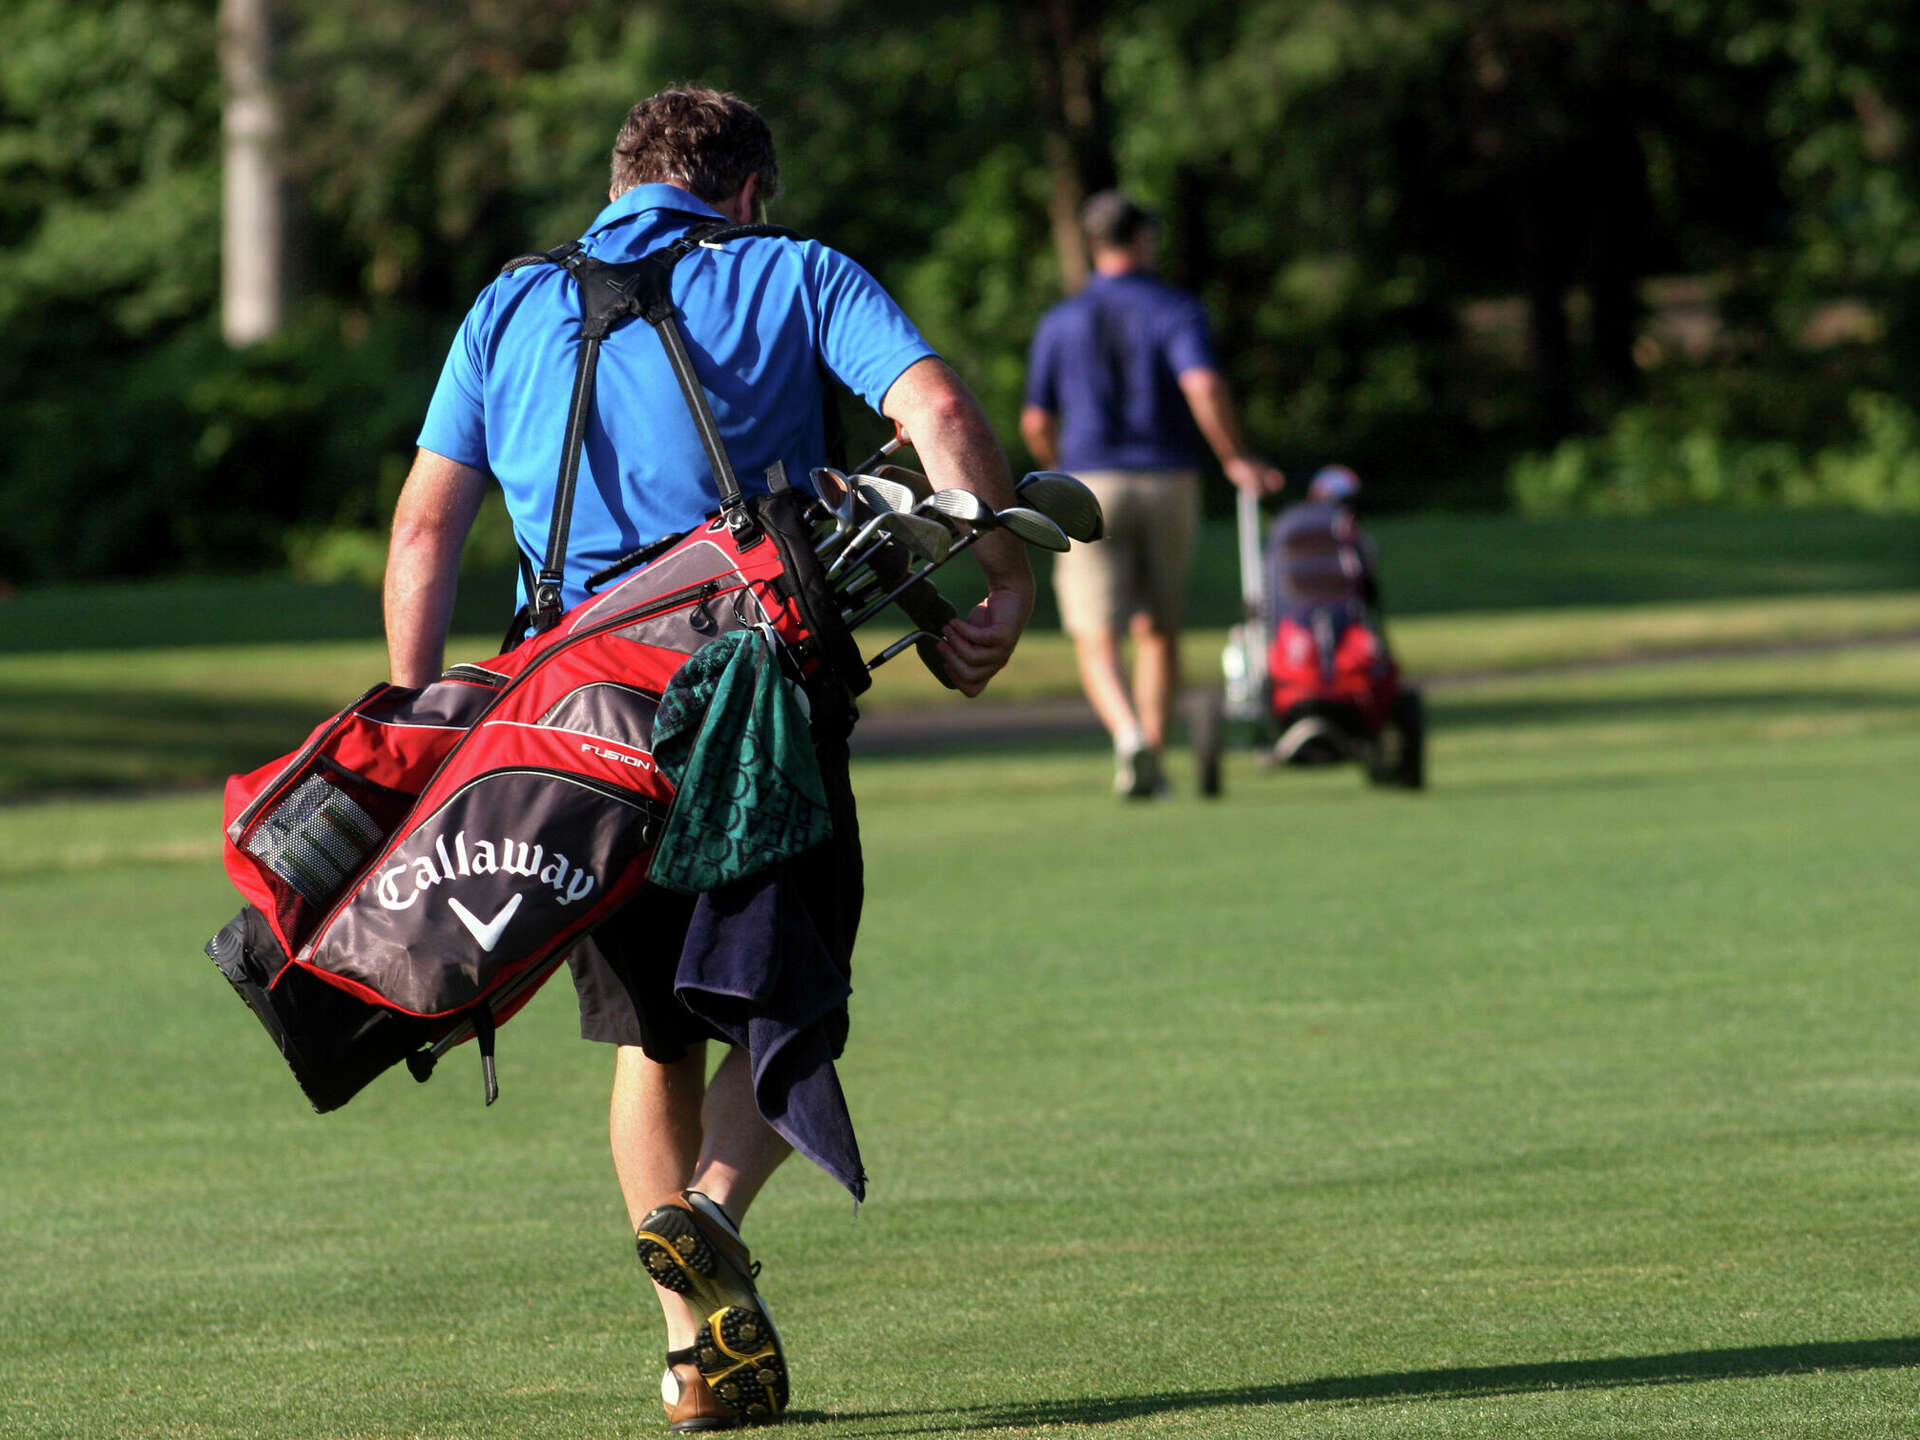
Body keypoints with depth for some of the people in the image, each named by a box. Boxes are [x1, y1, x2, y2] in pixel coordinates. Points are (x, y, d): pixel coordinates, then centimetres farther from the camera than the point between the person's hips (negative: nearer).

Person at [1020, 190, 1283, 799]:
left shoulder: (1060, 322, 6)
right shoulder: (1175, 309, -1)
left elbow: (1035, 423, 8)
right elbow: (1204, 387, -18)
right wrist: (1236, 460, -6)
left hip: (1090, 484, 0)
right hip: (1168, 483, 0)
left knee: (1097, 644, -3)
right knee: (1159, 633, 16)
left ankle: (1129, 733, -30)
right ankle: (1153, 764, 13)